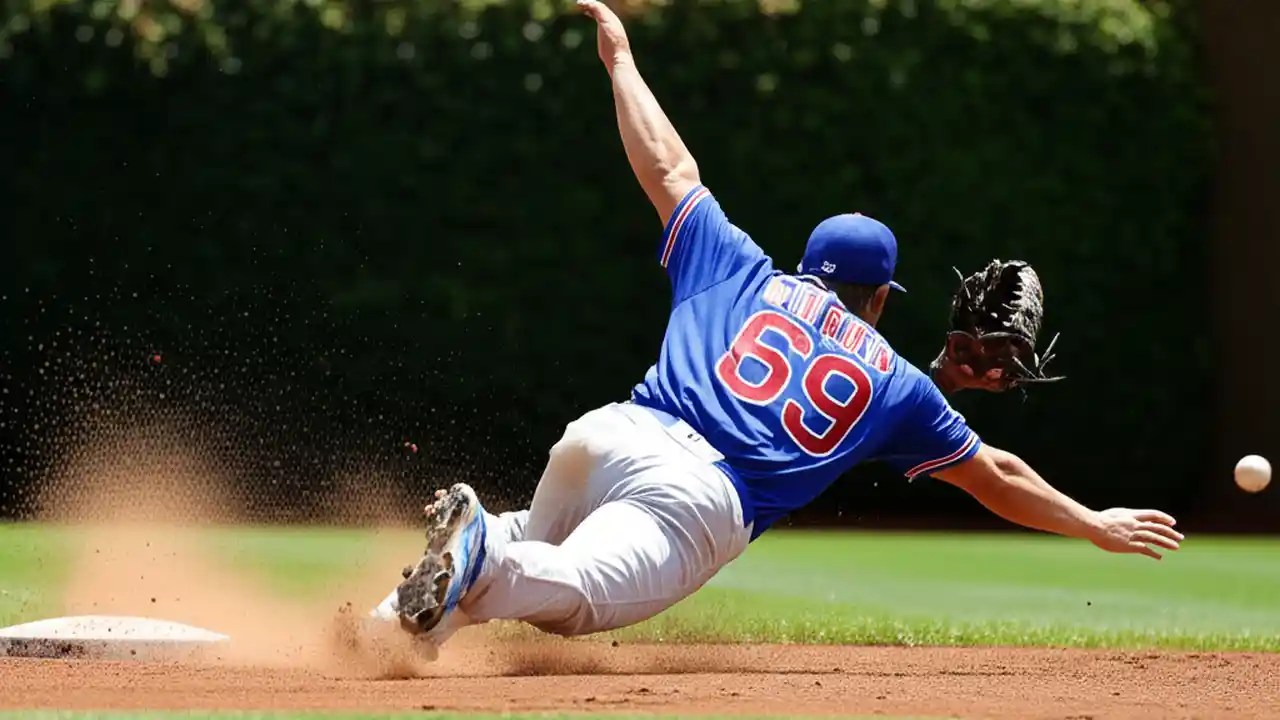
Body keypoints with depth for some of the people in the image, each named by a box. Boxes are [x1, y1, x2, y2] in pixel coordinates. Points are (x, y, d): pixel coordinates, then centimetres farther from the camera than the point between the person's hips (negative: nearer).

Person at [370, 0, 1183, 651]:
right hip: (708, 499, -3)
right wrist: (1094, 524, 43)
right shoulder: (898, 383, 24)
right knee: (569, 599, -16)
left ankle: (479, 536, -13)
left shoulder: (747, 273, 26)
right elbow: (995, 477, 30)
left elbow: (668, 164, 29)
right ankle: (484, 563, -52)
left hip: (612, 434, 3)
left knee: (534, 548, 25)